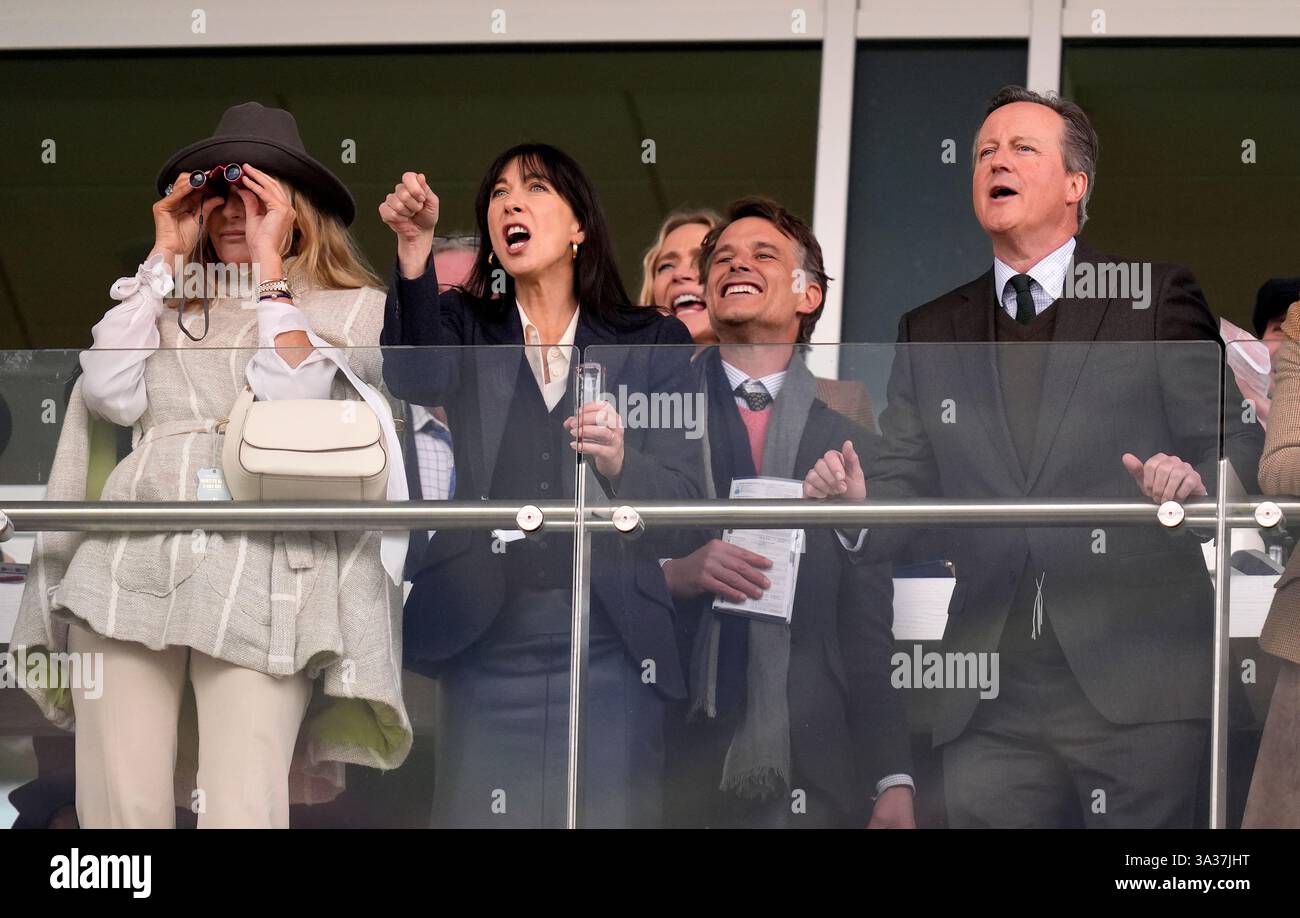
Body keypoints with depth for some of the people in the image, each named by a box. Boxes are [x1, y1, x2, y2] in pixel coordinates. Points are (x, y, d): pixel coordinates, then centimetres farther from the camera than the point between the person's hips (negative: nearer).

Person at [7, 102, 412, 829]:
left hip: (260, 570, -3)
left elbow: (289, 401, -5)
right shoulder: (169, 303, 23)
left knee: (240, 812, -17)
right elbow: (109, 392, 5)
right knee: (119, 810, -7)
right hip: (131, 559, 3)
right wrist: (167, 258, 13)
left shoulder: (353, 307, 13)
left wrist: (269, 266, 2)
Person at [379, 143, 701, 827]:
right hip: (486, 641, 0)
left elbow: (684, 494, 3)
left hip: (612, 646, 0)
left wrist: (620, 464, -19)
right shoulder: (467, 329, 12)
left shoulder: (652, 344, 10)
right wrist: (415, 252, -27)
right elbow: (418, 378, -12)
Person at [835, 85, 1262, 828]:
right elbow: (908, 485, 12)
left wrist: (1197, 480, -22)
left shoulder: (1157, 299, 7)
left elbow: (1235, 440, 1)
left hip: (1137, 688, -3)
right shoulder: (931, 334, 17)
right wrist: (856, 500, -11)